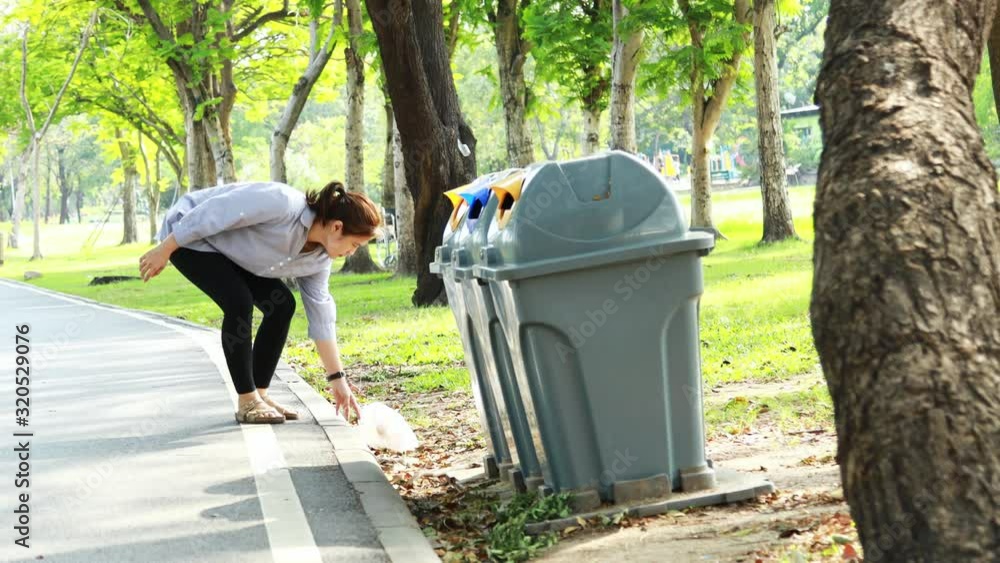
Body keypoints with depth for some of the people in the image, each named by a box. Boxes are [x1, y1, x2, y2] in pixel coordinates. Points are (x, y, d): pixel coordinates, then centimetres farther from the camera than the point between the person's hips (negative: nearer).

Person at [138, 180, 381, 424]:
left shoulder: (318, 259, -7)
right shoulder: (284, 204, -34)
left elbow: (321, 316, 1)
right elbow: (214, 212, -31)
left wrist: (337, 378, 1)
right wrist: (164, 250, -24)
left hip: (228, 251, 8)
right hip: (189, 235, -8)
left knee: (282, 304, -4)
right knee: (240, 302, -24)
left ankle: (259, 395, 4)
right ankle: (247, 402, -13)